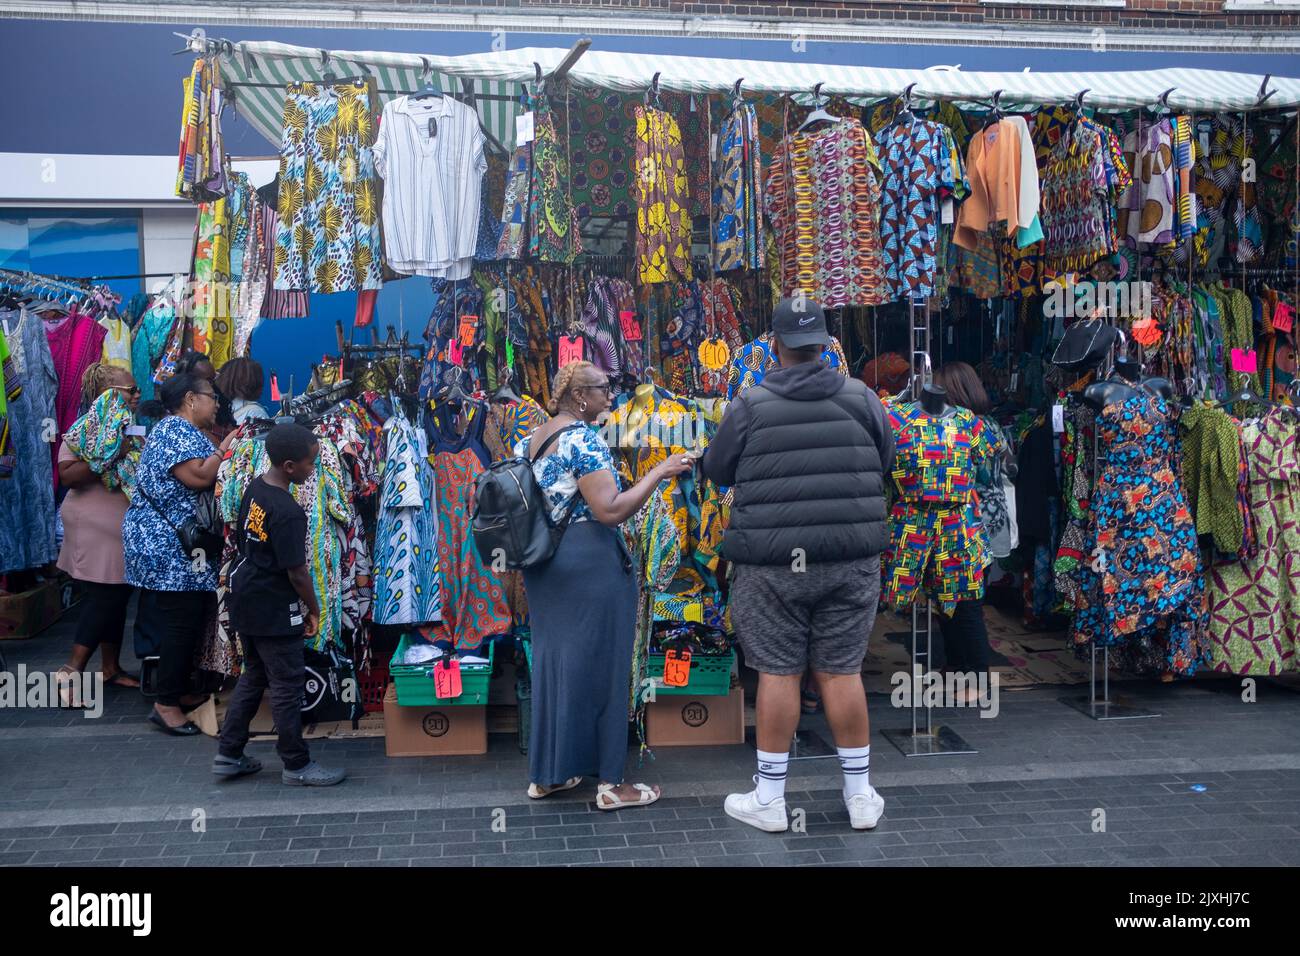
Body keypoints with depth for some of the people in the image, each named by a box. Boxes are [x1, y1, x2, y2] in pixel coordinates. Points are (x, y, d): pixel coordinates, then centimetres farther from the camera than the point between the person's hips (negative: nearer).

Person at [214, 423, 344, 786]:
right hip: (274, 610, -9)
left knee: (253, 676, 21)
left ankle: (228, 755, 27)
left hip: (246, 601, 9)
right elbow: (297, 571, -21)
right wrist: (313, 608, -7)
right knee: (287, 685, 3)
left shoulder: (254, 489, 2)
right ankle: (297, 765, 14)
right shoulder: (288, 513, -25)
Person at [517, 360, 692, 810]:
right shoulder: (585, 440, -15)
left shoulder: (527, 442, 11)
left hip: (542, 565, 8)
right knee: (598, 666, 0)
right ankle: (610, 783, 8)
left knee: (551, 661, 15)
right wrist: (659, 472, -16)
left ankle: (547, 773, 23)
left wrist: (528, 569, 24)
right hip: (590, 562, -8)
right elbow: (610, 511, -23)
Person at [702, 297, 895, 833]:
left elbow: (717, 471, 7)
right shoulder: (861, 398, 0)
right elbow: (884, 464, 13)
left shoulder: (750, 407, -5)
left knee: (778, 673, 5)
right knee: (841, 672, 9)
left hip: (774, 562, -2)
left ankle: (769, 799, 14)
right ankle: (860, 796, 19)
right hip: (850, 561, 2)